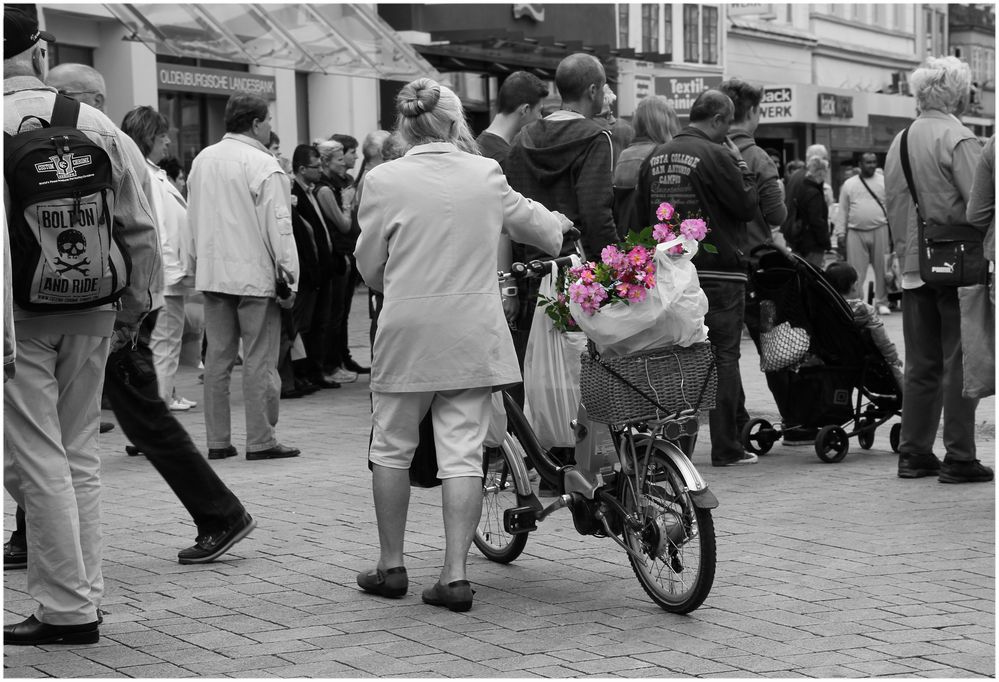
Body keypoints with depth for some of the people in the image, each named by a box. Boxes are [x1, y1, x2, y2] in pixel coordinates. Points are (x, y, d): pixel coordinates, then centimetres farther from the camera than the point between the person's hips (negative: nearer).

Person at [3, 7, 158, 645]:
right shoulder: (99, 125, 3)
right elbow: (141, 227, 6)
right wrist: (133, 309, 16)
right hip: (91, 312, 5)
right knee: (80, 454, 14)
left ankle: (67, 609, 3)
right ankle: (87, 595, 19)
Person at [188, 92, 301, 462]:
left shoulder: (202, 160, 9)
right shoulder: (263, 166, -13)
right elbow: (278, 226, -14)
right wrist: (289, 275, -8)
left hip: (212, 274, 7)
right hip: (254, 275, -7)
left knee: (217, 357, 10)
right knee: (260, 359, -1)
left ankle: (217, 440, 13)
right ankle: (260, 441, 1)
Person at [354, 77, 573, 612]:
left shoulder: (384, 180, -8)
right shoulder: (486, 174, -1)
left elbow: (370, 265, 0)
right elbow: (528, 220, 16)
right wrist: (561, 227, 39)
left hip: (408, 331, -2)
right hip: (473, 332, 2)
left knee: (392, 449, 14)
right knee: (462, 453, 4)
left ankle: (391, 566, 22)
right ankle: (454, 574, 0)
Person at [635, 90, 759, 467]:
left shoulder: (654, 158, 10)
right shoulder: (715, 155, -12)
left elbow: (642, 213, 14)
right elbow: (748, 205, -10)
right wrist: (739, 163, 0)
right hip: (718, 272, -6)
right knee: (724, 358, 0)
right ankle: (726, 448, 1)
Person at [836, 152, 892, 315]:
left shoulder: (884, 182, 7)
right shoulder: (849, 184, 10)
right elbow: (843, 211, 9)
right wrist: (840, 234, 3)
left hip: (880, 231, 0)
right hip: (856, 233, 0)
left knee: (882, 269, 1)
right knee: (856, 271, -1)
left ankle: (882, 303, 10)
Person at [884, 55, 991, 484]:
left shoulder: (899, 142, 10)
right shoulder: (958, 139, -12)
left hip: (914, 267, 6)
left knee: (920, 364, 12)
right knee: (960, 363, -1)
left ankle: (914, 454, 15)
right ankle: (959, 459, 1)